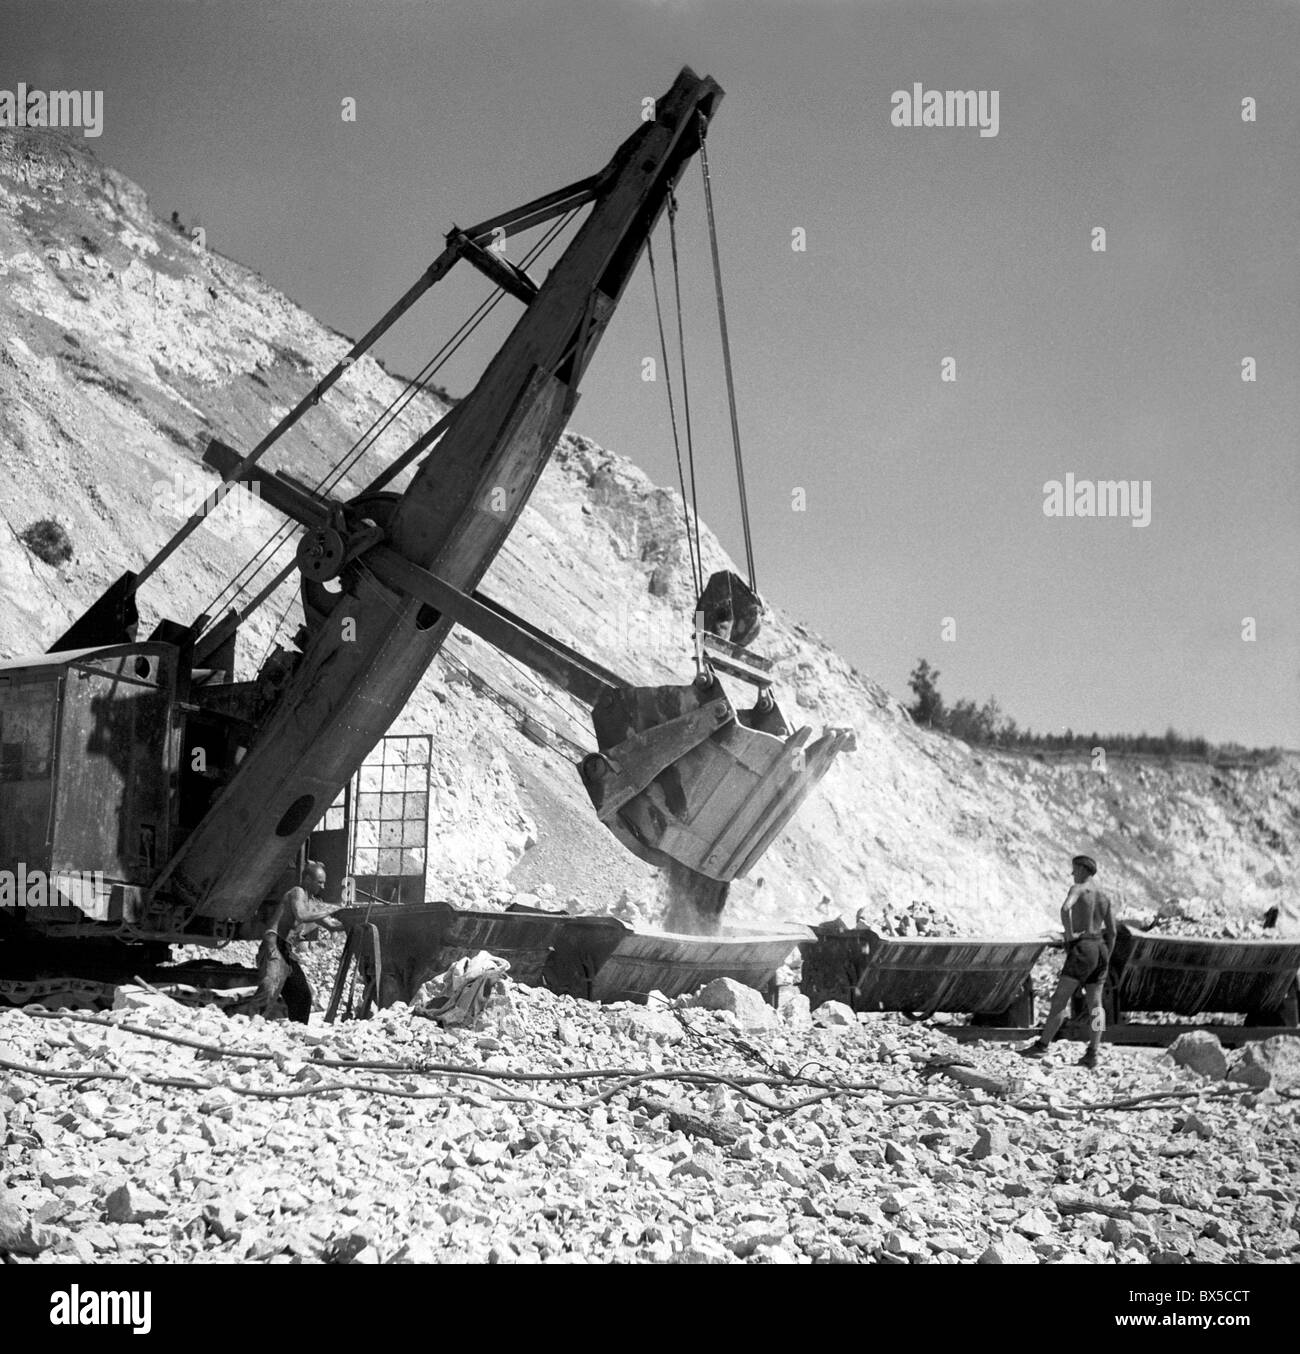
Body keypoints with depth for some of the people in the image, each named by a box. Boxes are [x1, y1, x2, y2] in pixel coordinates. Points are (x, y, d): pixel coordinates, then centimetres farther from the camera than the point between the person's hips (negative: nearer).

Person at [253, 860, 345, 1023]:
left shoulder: (312, 900, 22)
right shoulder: (297, 893, -4)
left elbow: (331, 925, 25)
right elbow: (301, 916, -24)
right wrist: (328, 911, -17)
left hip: (288, 951, 10)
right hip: (275, 945, -10)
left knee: (303, 995, 10)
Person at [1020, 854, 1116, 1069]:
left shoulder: (1077, 889, -4)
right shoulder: (1105, 897, 15)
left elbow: (1065, 908, -27)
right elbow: (1112, 932, 14)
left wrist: (1069, 934, -14)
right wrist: (1105, 961, 19)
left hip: (1082, 949, -7)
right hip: (1101, 949, 7)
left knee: (1060, 999, -8)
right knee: (1095, 1005, 4)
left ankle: (1042, 1045, -11)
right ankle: (1092, 1055, 0)